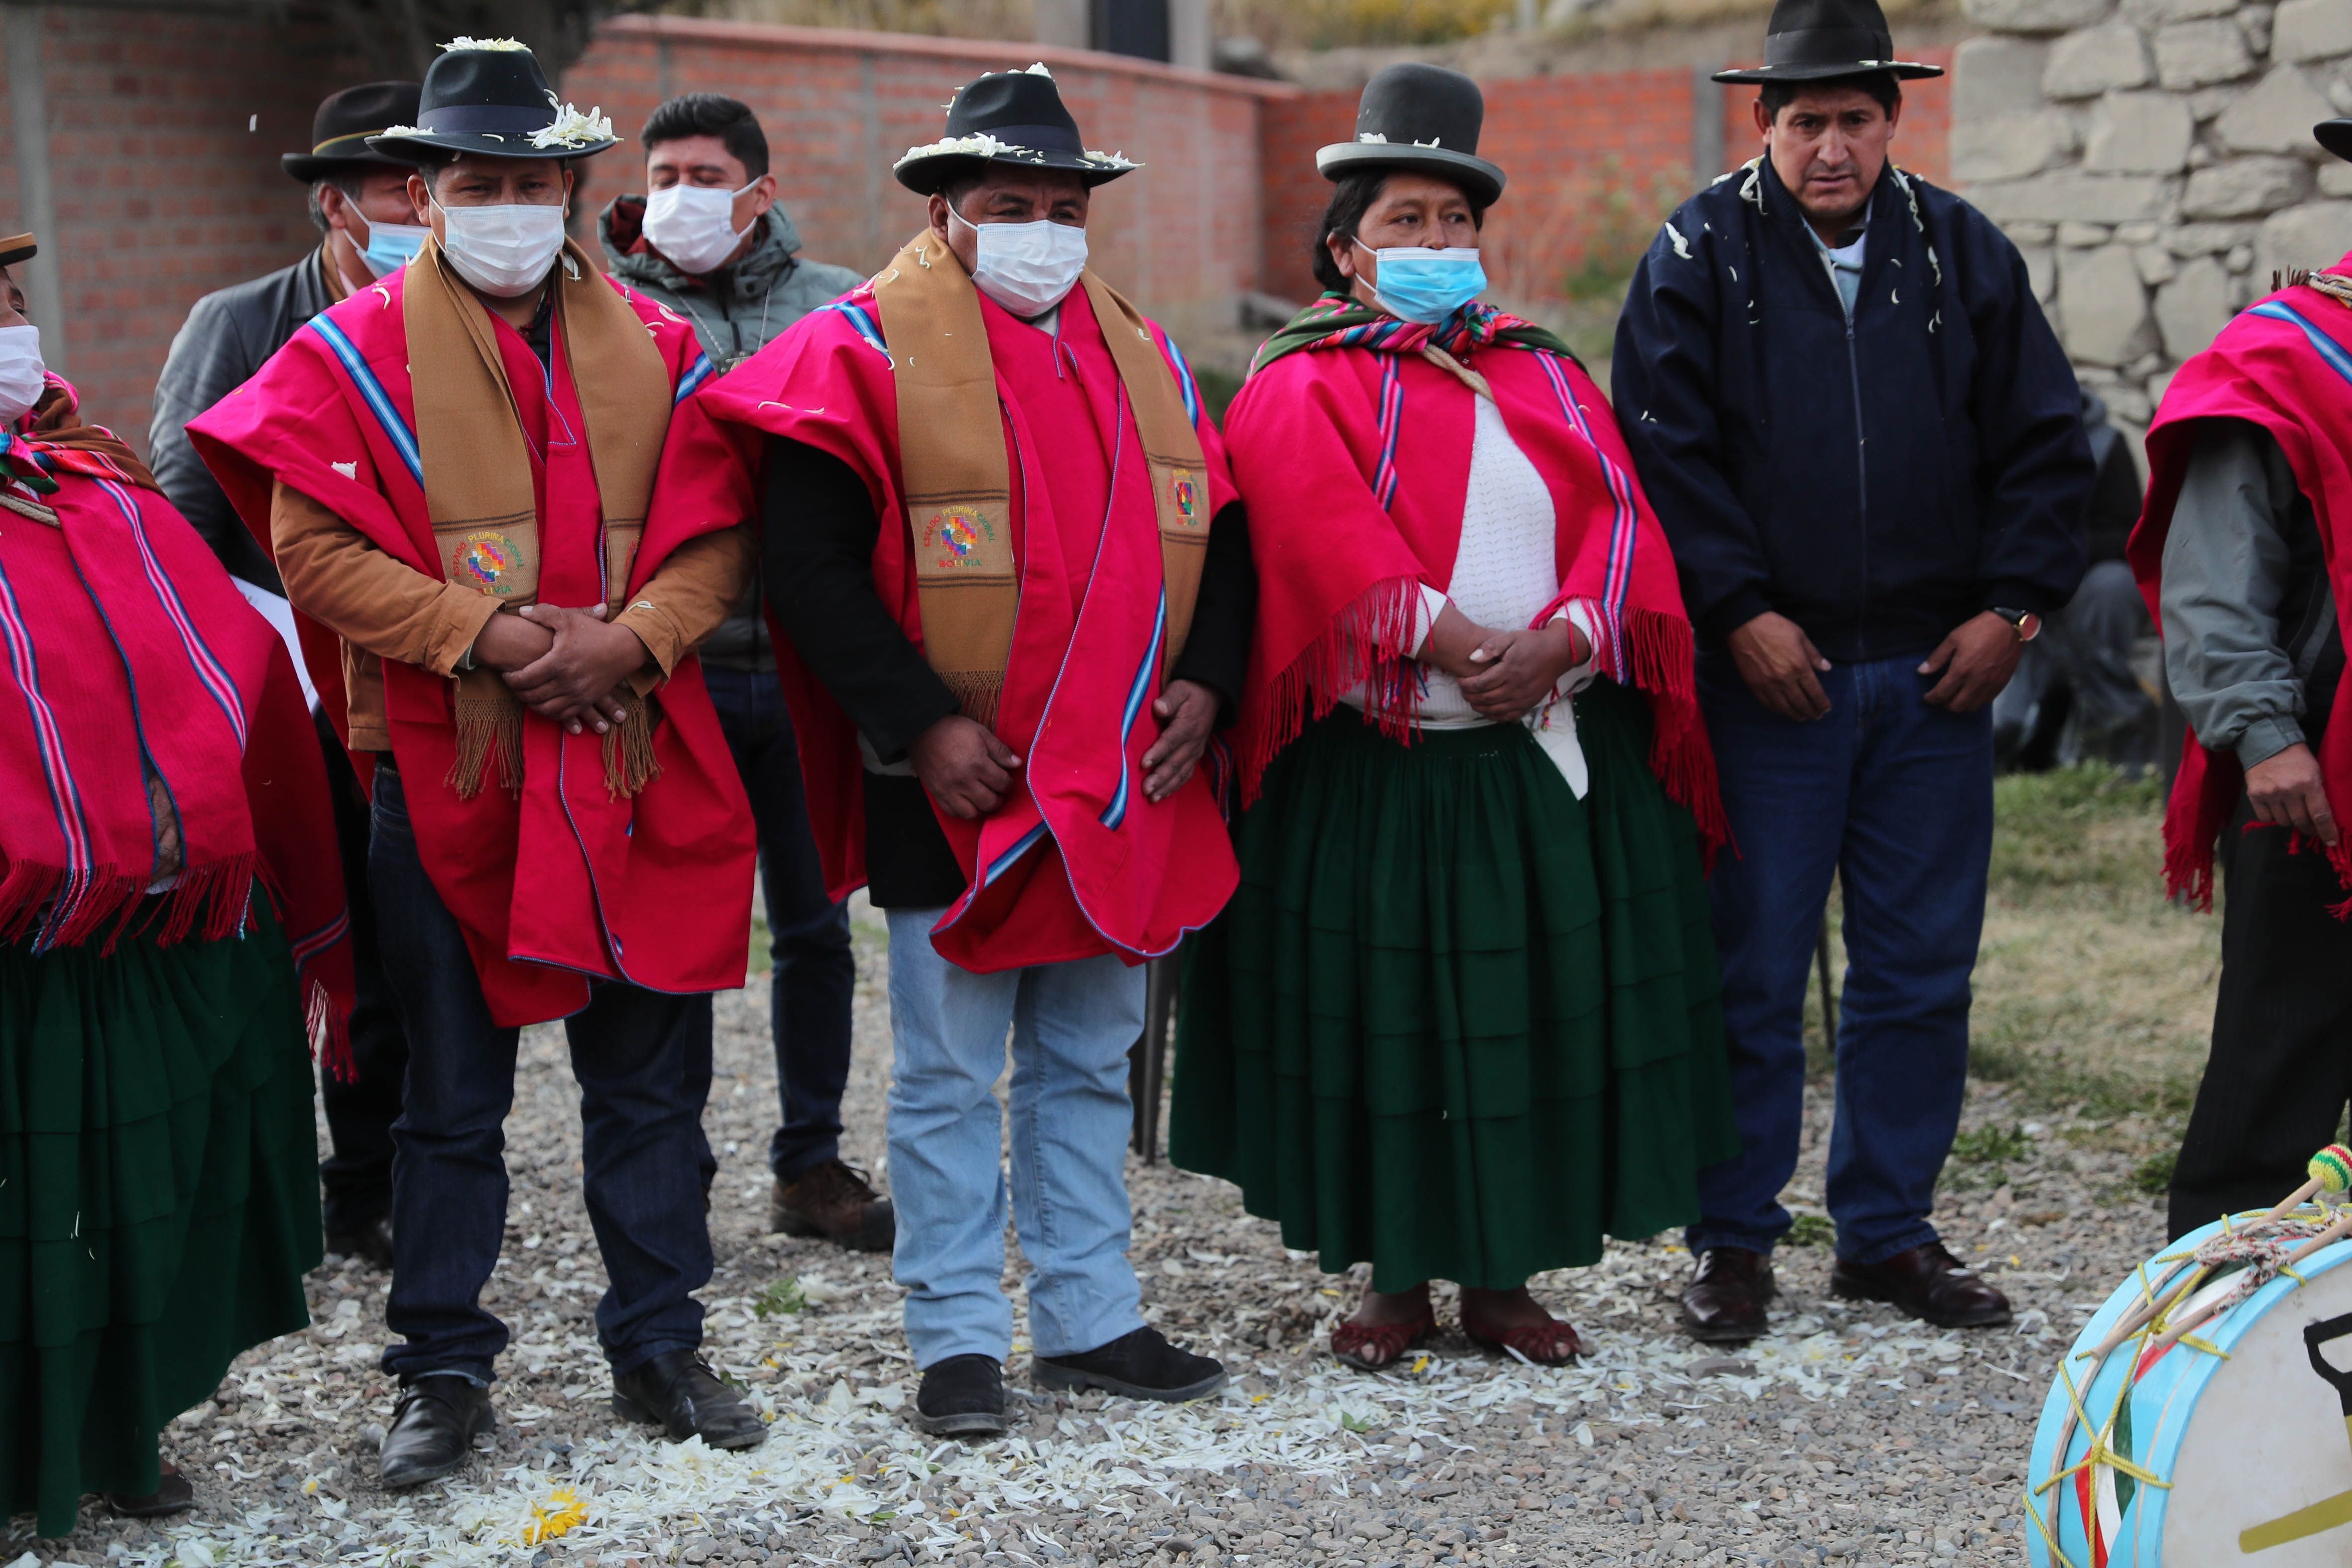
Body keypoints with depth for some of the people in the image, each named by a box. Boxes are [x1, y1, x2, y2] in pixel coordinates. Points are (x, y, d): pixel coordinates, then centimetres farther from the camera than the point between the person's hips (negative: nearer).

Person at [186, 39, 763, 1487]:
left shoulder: (654, 348, 8)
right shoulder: (356, 353, -1)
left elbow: (716, 535, 5)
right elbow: (316, 547, -8)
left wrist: (631, 637, -13)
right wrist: (479, 632, -17)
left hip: (634, 761, 3)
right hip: (444, 771, -2)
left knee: (648, 1079, 9)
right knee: (453, 1096, 7)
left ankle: (659, 1344, 23)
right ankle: (445, 1371, 19)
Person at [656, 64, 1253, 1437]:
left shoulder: (1145, 360, 11)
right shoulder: (867, 352, -7)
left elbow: (1219, 535, 17)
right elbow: (812, 562, -12)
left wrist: (1202, 681, 0)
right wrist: (921, 724, -18)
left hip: (1124, 783, 5)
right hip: (955, 784, -5)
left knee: (1090, 1066, 13)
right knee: (951, 1078, 3)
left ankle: (1091, 1322, 24)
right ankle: (959, 1339, 13)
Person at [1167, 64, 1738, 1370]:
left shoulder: (1543, 374, 15)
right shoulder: (1302, 388, 2)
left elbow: (1615, 515, 1)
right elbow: (1335, 540, -15)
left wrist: (1558, 640, -16)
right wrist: (1449, 642, -26)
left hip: (1552, 759, 4)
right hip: (1378, 769, -3)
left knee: (1541, 1007, 5)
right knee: (1384, 1015, 2)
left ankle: (1503, 1275, 18)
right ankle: (1398, 1278, 16)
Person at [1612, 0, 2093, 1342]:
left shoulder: (1964, 254, 7)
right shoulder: (1700, 258, -1)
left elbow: (2047, 443, 9)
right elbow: (1663, 454, -5)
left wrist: (2013, 604, 0)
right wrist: (1740, 613, -12)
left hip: (1936, 675, 3)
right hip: (1769, 672, -3)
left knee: (1922, 968, 8)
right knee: (1752, 969, 1)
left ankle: (1892, 1231, 20)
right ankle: (1735, 1240, 13)